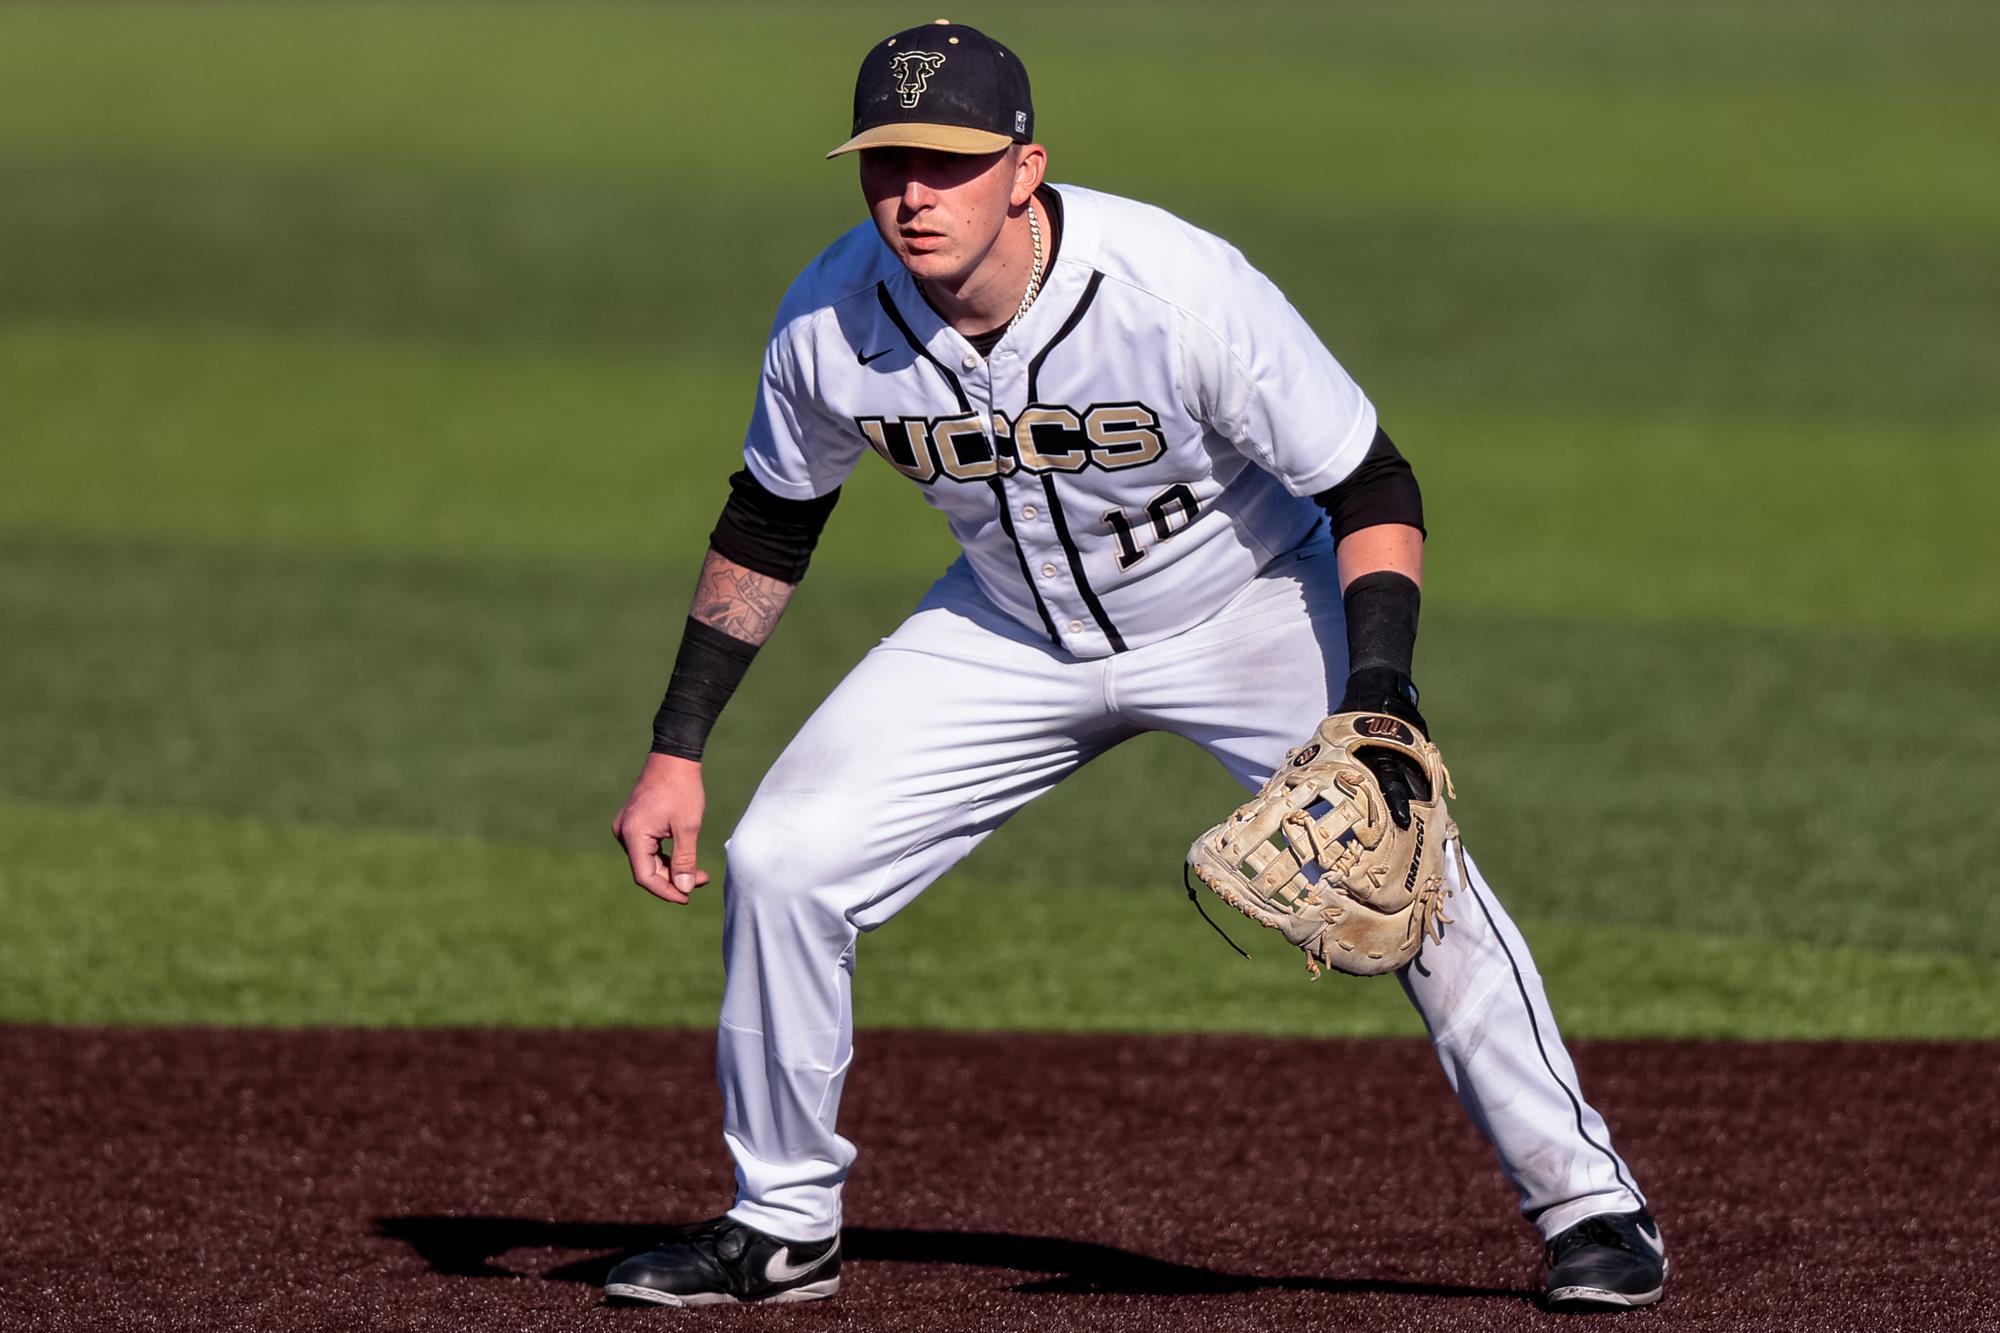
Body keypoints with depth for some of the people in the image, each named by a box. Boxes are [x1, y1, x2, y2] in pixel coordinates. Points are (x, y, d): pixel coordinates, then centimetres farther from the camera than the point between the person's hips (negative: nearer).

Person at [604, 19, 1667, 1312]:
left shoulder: (1187, 293, -34)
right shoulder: (831, 321, -21)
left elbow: (1373, 490, -24)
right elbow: (768, 528, -2)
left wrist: (1377, 687, -38)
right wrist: (676, 748, -4)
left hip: (1250, 608, -4)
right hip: (1012, 632, 4)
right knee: (780, 863, -6)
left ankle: (1588, 1201, -4)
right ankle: (784, 1225, 13)